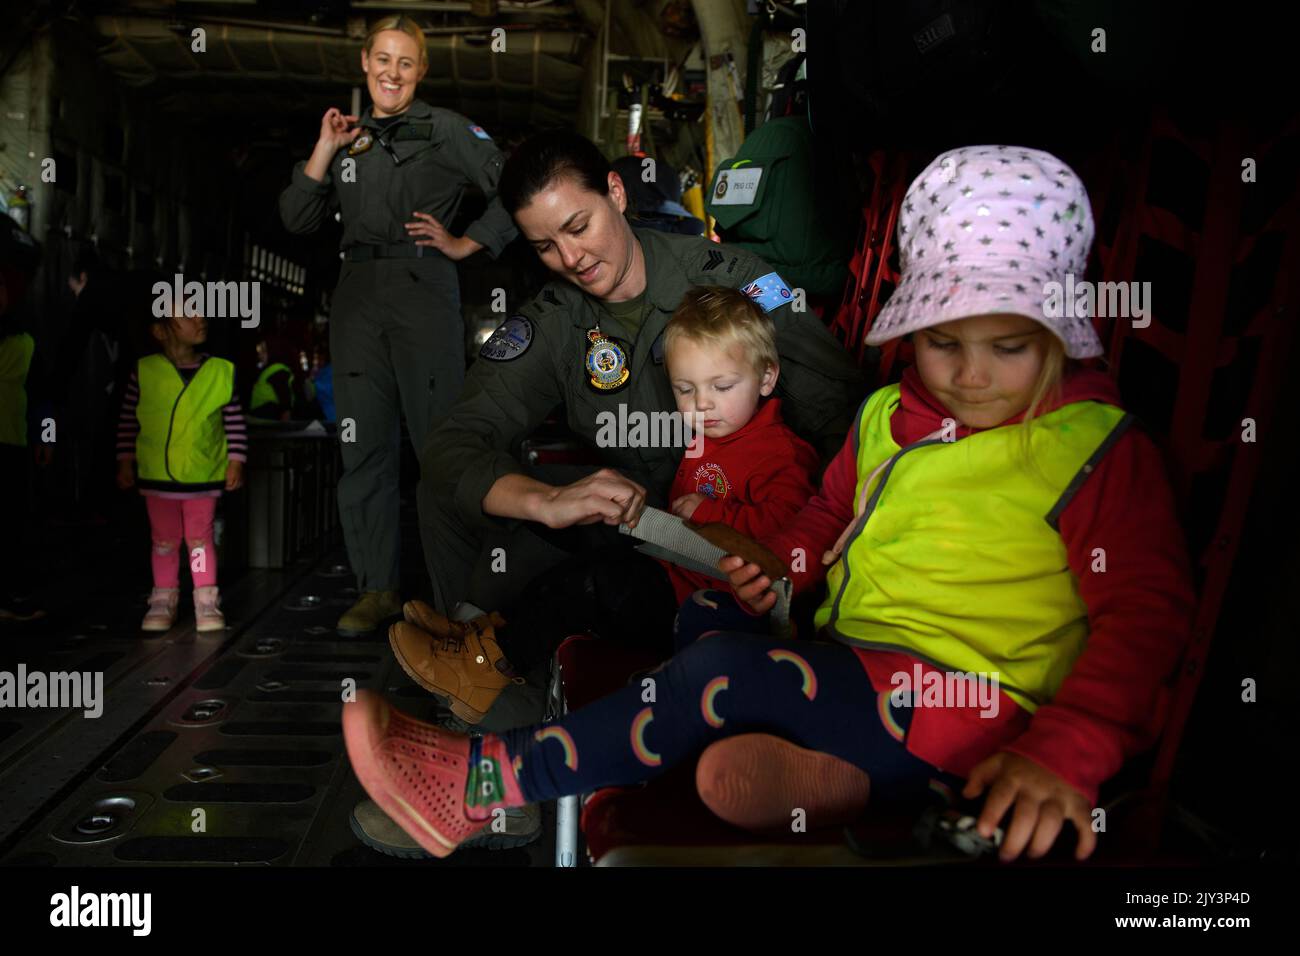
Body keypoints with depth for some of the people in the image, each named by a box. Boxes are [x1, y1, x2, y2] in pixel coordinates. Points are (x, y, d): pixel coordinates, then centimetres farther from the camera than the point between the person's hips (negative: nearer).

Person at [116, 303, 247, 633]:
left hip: (203, 475, 0)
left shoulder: (221, 371, -3)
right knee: (164, 540, 12)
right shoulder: (145, 371, -4)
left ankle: (207, 602, 14)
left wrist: (235, 461, -2)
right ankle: (163, 600, 23)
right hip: (157, 474, 0)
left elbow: (235, 422, 2)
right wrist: (125, 462, 1)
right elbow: (128, 420, 2)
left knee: (200, 538, 6)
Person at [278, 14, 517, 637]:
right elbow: (297, 220, 10)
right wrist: (325, 148, 2)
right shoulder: (348, 138, 16)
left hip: (424, 292, -4)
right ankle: (377, 589, 14)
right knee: (365, 447, 5)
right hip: (358, 298, 5)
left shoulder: (445, 130, 4)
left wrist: (464, 245, -4)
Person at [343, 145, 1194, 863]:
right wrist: (783, 567, 4)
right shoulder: (887, 417, 11)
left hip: (971, 698, -8)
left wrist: (1063, 755, -26)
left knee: (725, 673, -24)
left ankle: (491, 781, -18)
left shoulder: (1094, 449, -8)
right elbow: (833, 512, 27)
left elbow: (1147, 610, -13)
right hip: (861, 661, 9)